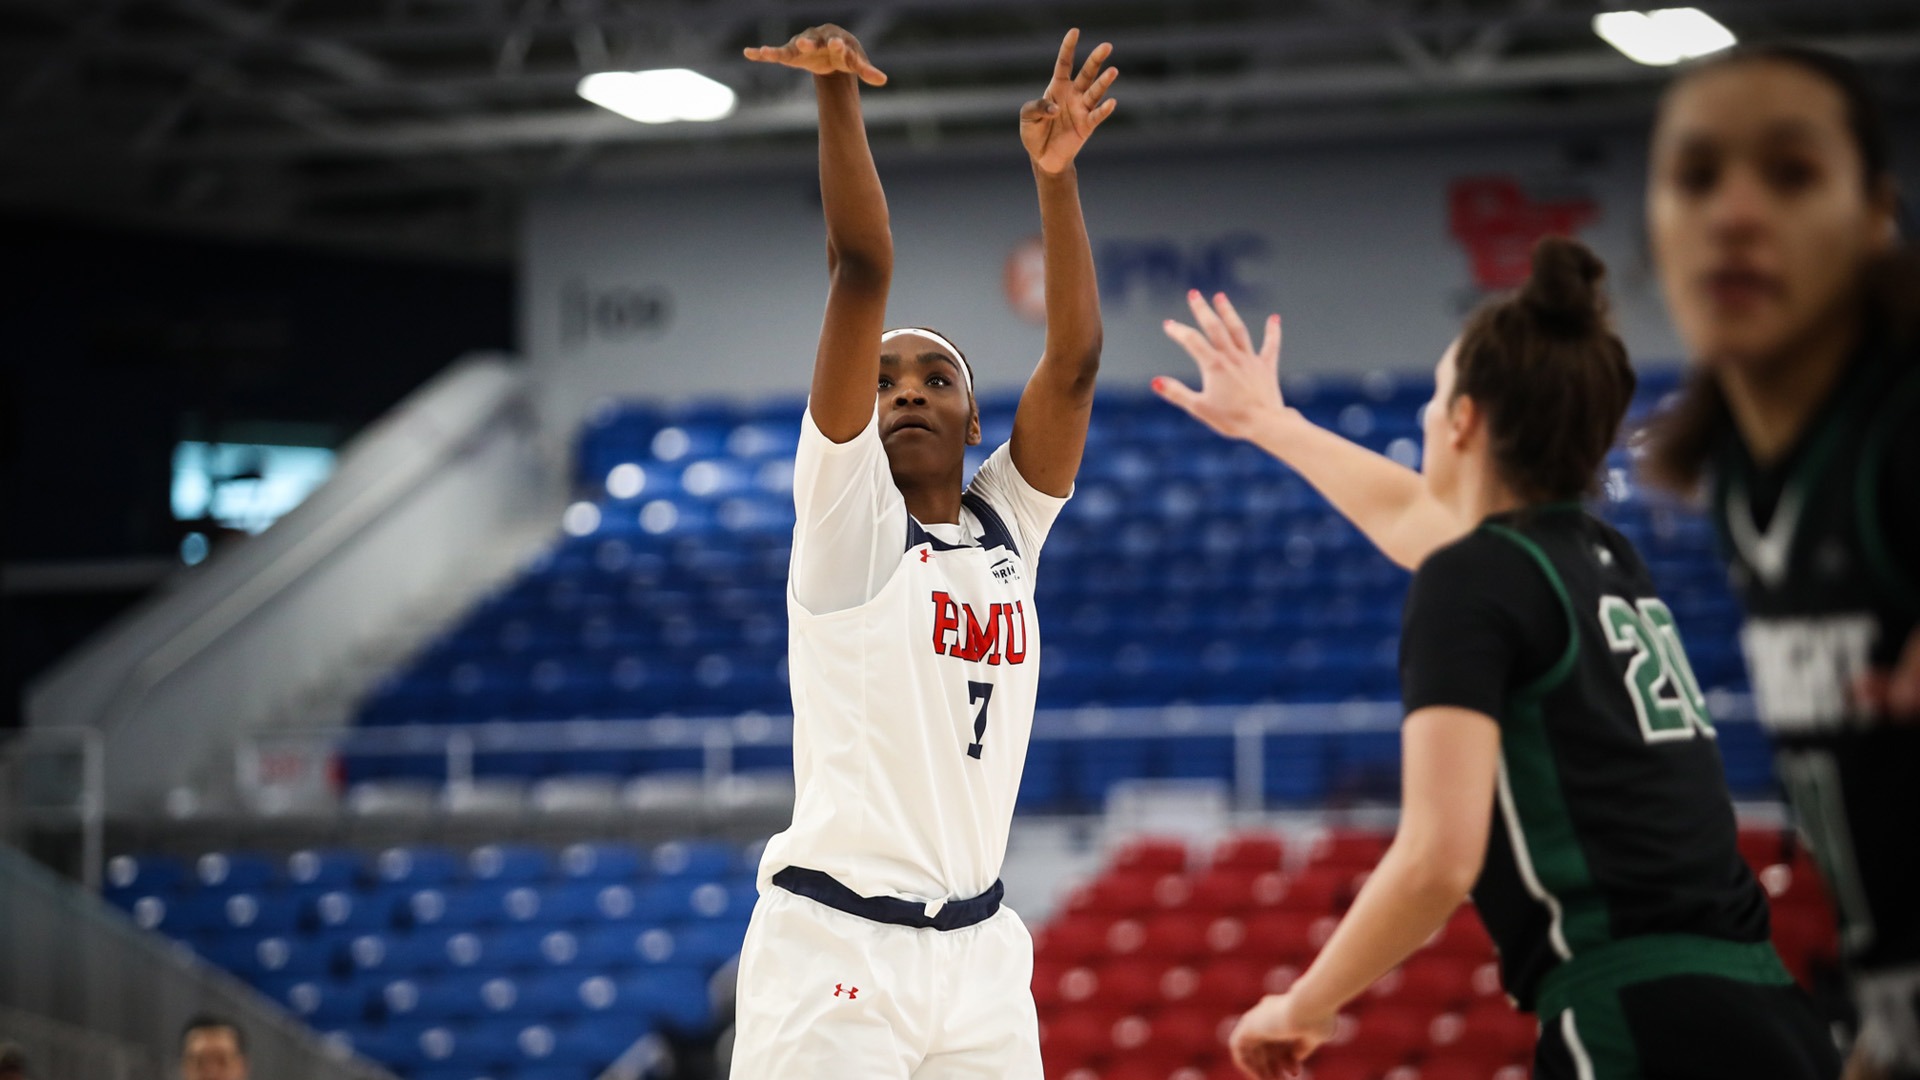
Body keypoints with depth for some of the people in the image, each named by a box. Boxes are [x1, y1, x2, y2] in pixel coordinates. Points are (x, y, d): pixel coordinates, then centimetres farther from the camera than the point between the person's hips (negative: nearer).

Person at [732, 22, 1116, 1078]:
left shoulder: (1006, 526, 12)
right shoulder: (847, 514, 0)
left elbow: (1073, 359, 1)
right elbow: (860, 275, -8)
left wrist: (1055, 174, -6)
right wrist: (836, 92, -14)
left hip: (977, 950, 5)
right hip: (835, 944, -5)